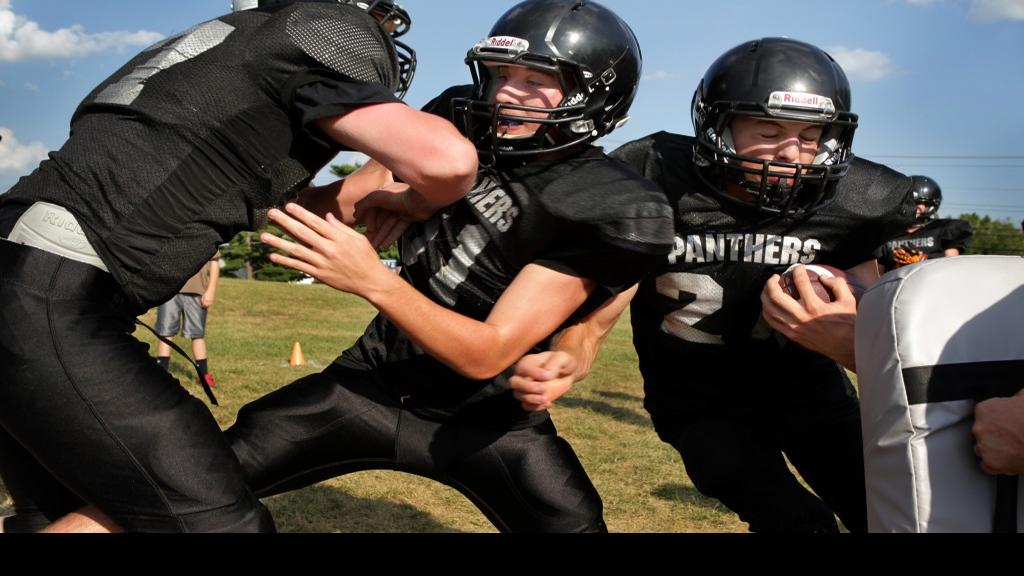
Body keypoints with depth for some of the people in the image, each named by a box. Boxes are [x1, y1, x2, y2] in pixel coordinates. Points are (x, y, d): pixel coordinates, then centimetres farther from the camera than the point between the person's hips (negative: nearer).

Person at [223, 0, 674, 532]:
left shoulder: (607, 211, -21)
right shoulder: (461, 121, -6)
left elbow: (488, 355, -24)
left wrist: (372, 281, -33)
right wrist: (379, 197, -18)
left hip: (485, 418, -3)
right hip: (376, 375, 4)